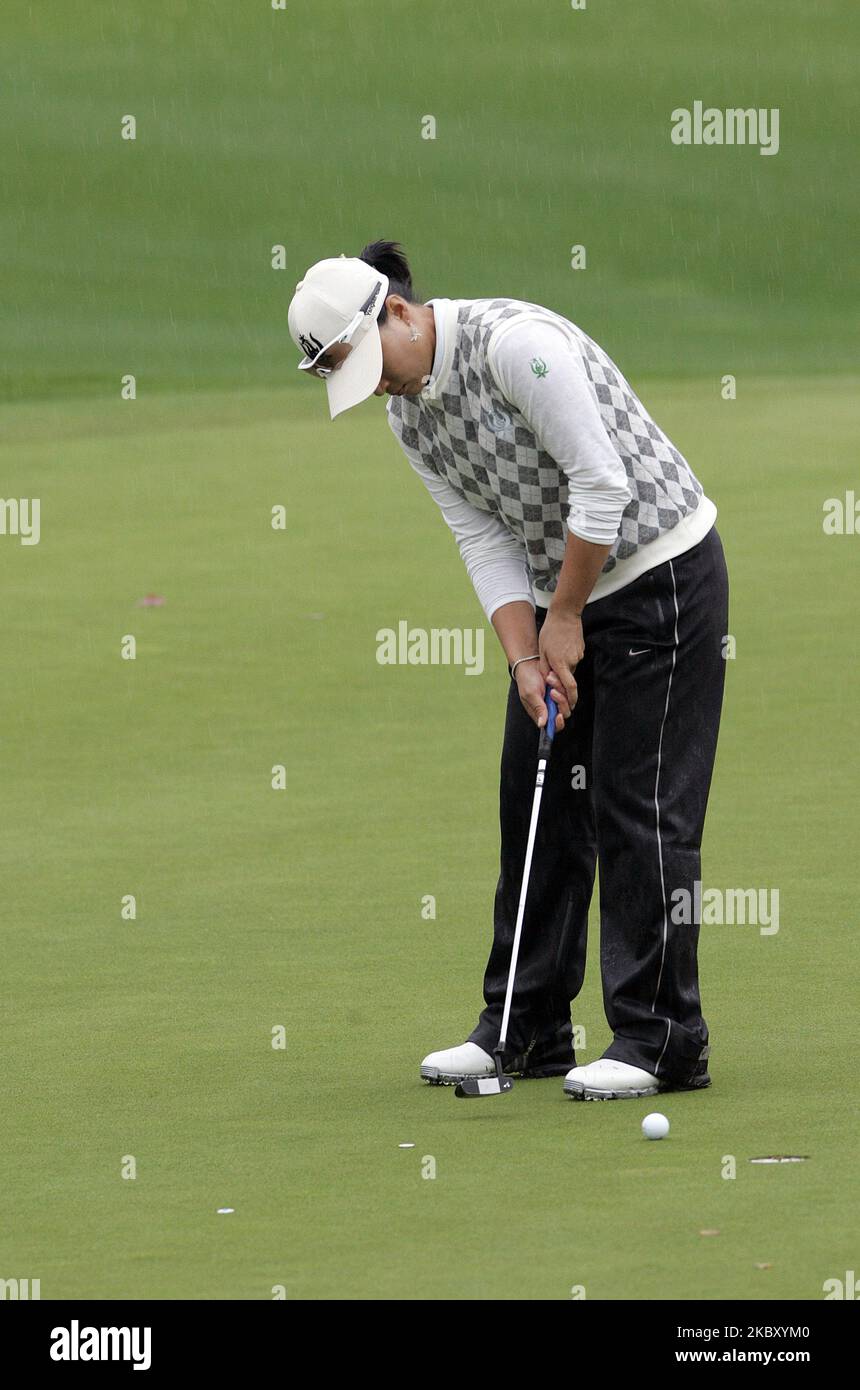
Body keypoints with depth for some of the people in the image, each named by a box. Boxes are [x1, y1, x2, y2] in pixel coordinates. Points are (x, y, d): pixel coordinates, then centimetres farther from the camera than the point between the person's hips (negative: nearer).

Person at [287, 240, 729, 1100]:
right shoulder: (407, 413, 3)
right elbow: (484, 540, 3)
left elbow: (603, 485, -24)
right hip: (563, 598, 9)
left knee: (640, 811, -9)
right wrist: (526, 658, -10)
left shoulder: (516, 344, -24)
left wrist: (565, 620, -15)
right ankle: (527, 1029, 17)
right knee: (537, 807, 9)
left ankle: (661, 1040, -5)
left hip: (660, 571, -9)